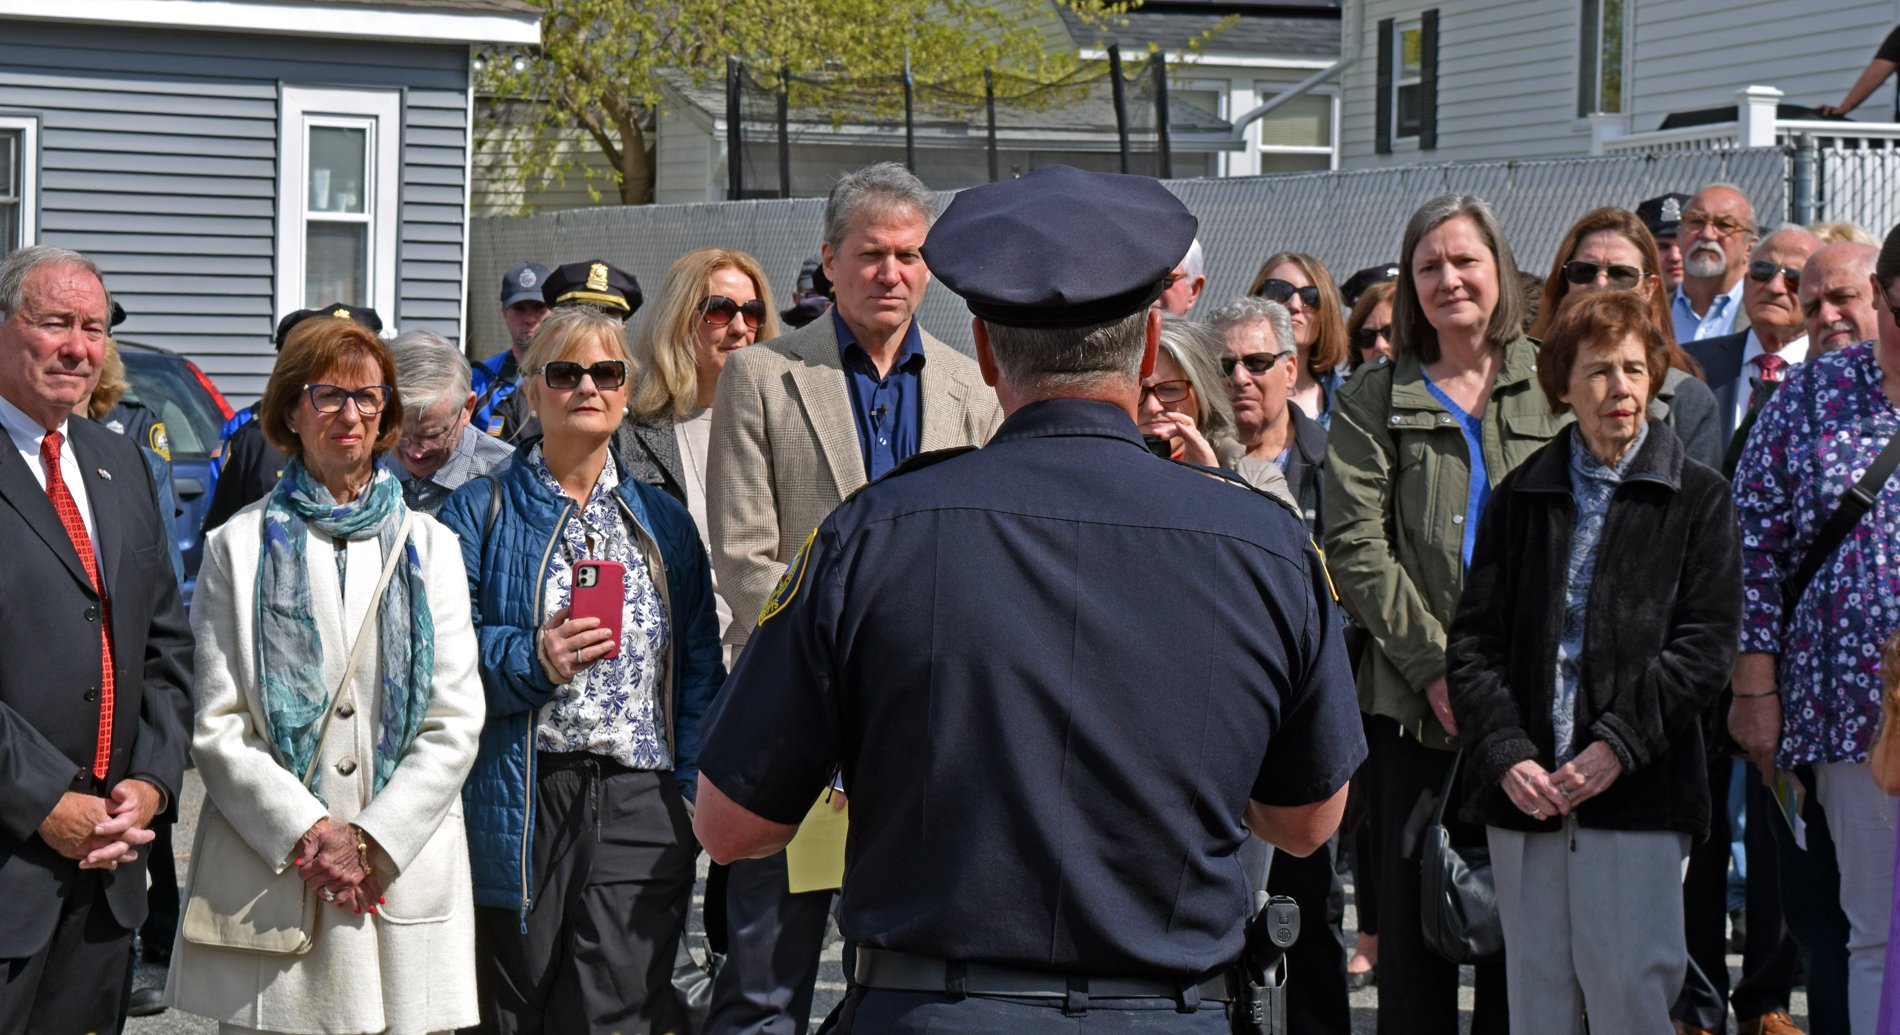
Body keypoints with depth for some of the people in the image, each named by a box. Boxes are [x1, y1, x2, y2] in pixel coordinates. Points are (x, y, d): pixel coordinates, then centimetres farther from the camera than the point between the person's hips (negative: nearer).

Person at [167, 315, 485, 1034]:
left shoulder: (429, 546, 12)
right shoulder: (241, 546, 6)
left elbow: (456, 719, 5)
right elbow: (214, 725, 0)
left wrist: (373, 839, -8)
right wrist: (306, 834, -12)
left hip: (404, 882, 2)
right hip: (268, 881, -1)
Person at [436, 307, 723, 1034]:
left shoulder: (664, 520, 15)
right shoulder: (481, 512, 6)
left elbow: (699, 666, 14)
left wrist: (693, 786, 3)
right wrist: (529, 660, -19)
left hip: (639, 807, 2)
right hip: (519, 807, -1)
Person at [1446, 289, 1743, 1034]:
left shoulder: (1696, 498, 5)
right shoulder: (1520, 497, 12)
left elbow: (1706, 644, -3)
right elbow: (1473, 641, 7)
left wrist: (1617, 745, -13)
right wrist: (1506, 754, -8)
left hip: (1638, 793, -3)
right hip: (1524, 789, 3)